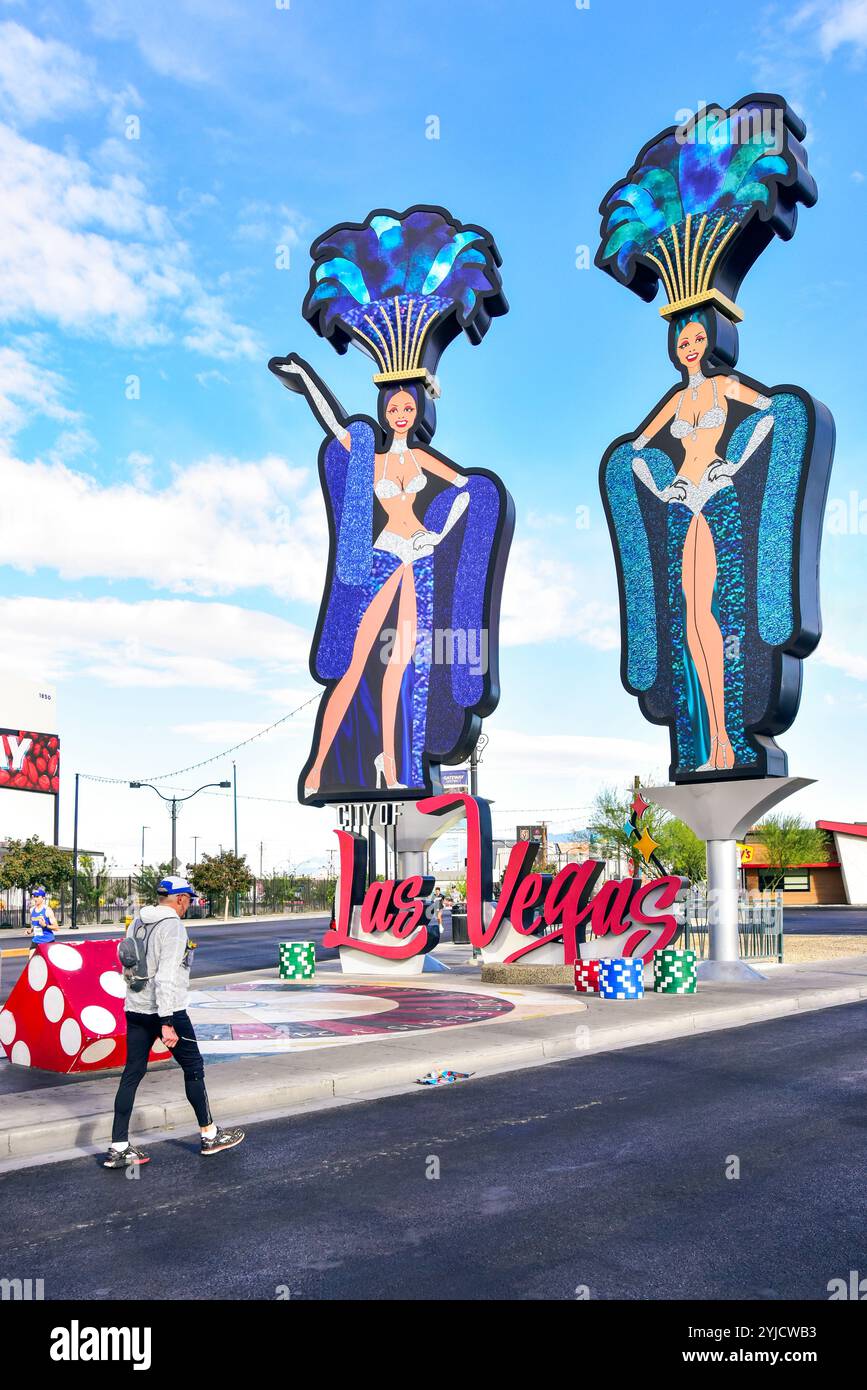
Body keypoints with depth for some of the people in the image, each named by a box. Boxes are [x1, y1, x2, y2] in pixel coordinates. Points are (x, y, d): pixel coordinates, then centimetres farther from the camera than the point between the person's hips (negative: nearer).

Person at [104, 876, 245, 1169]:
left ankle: (118, 1148, 9)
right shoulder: (173, 927, -16)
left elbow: (127, 965, 15)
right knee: (193, 1067, 8)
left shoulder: (138, 922, 8)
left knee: (132, 1073, 9)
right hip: (167, 1011, -7)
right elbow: (166, 977, -23)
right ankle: (210, 1135, 20)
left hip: (135, 1010, 7)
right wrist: (167, 1023, -23)